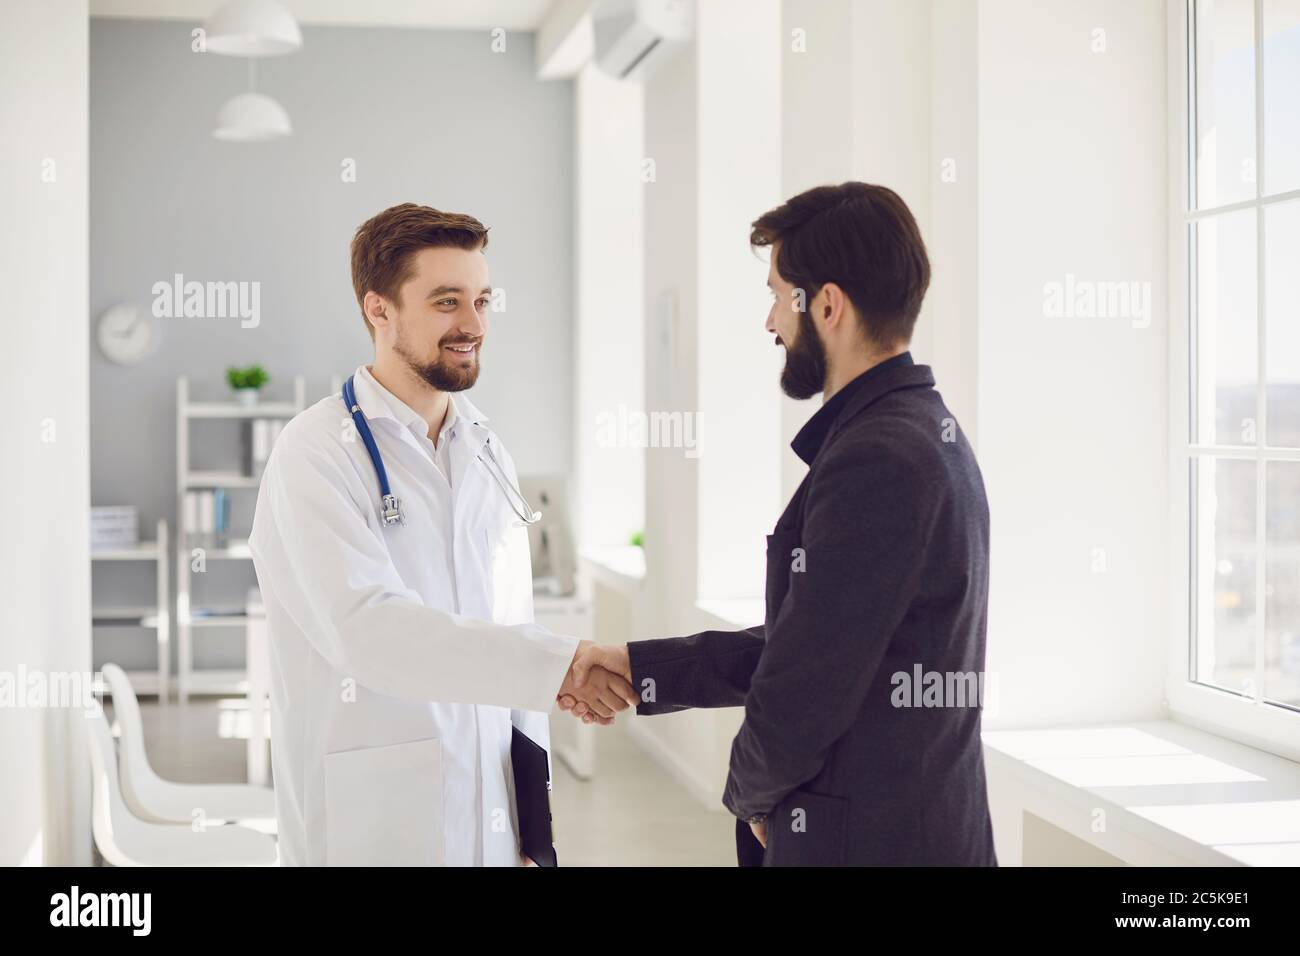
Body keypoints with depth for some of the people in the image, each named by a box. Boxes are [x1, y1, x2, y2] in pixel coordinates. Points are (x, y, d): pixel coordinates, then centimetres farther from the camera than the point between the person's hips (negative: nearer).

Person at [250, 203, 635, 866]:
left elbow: (511, 635, 11)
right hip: (368, 828, -5)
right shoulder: (316, 454, -11)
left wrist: (532, 811, 7)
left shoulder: (487, 452, 9)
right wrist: (558, 664, -29)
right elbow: (366, 625, -25)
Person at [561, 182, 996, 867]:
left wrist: (751, 793, -2)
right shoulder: (925, 432, 10)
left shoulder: (873, 461, -23)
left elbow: (805, 689, -22)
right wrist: (638, 669, 9)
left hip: (864, 842, -9)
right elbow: (803, 640, 12)